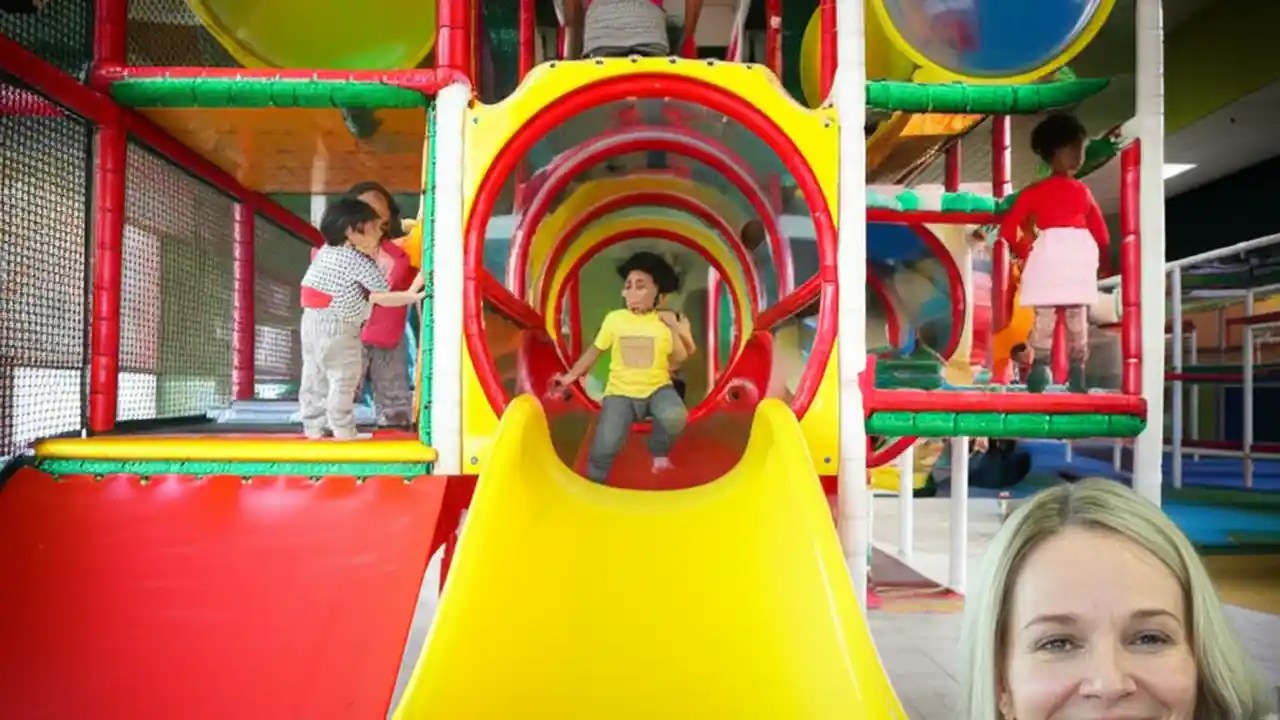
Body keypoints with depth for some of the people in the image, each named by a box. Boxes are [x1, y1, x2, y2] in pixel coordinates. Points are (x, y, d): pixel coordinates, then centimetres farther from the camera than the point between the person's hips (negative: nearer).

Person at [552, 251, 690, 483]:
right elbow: (595, 349, 9)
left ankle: (659, 452, 1)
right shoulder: (614, 318, -2)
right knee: (603, 448, -19)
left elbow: (679, 360, 2)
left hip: (657, 389, 0)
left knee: (675, 416, -35)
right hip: (620, 392, 0)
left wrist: (673, 330, -10)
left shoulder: (665, 321, -1)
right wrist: (572, 375, 7)